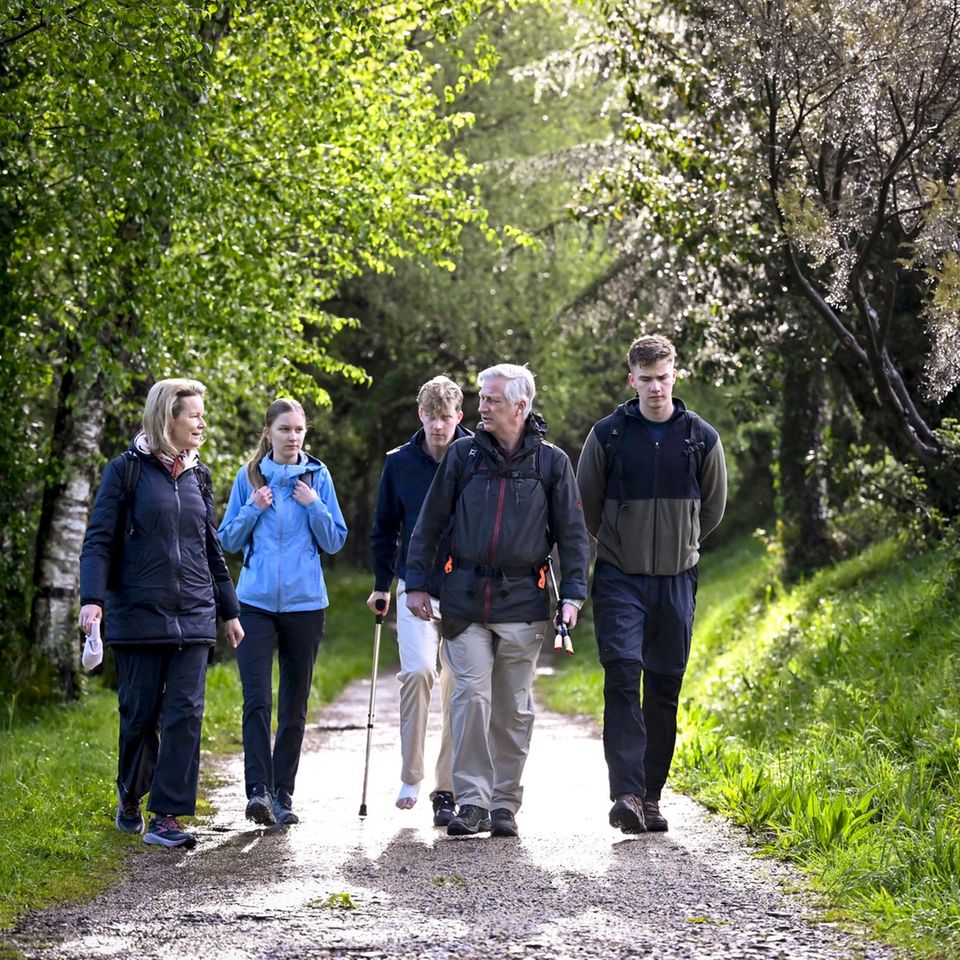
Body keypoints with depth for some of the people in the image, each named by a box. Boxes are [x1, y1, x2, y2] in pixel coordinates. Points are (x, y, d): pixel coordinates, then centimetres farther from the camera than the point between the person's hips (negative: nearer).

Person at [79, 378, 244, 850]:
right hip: (139, 612, -4)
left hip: (193, 615, 4)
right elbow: (98, 540, -6)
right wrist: (92, 598, -19)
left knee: (185, 712, -6)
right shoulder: (127, 470, -2)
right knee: (140, 713, 4)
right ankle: (130, 798, 29)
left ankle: (166, 817, -5)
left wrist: (229, 610, 22)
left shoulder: (198, 476, 13)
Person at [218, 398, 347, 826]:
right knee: (257, 699, -14)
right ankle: (258, 789, -19)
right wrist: (253, 510, -7)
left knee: (294, 705, 6)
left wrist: (314, 506, -8)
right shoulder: (249, 477, 6)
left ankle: (282, 794, 14)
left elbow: (335, 542, 5)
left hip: (305, 602, 1)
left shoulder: (317, 477, 5)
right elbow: (228, 540, 8)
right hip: (256, 602, -1)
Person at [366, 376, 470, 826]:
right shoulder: (399, 463, 3)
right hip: (416, 590, 0)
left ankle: (446, 790, 12)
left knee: (458, 687, 3)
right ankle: (410, 776, -9)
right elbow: (384, 528, 14)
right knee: (418, 670, -19)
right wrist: (382, 584, 11)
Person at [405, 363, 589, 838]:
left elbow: (572, 534, 6)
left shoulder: (551, 462, 3)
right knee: (472, 695, -9)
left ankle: (504, 804, 13)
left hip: (523, 602, 0)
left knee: (514, 707, 5)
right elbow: (430, 523, 10)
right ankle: (472, 802, -8)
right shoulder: (463, 454, 5)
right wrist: (416, 583, 5)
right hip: (465, 598, 0)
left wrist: (572, 595, -4)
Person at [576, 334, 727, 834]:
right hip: (619, 578, -2)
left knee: (665, 687, 5)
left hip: (676, 578, 2)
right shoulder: (608, 435, -2)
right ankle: (626, 793, -20)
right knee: (622, 676, -15)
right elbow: (586, 504, 10)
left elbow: (712, 508, 16)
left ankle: (651, 794, 14)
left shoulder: (701, 437, 2)